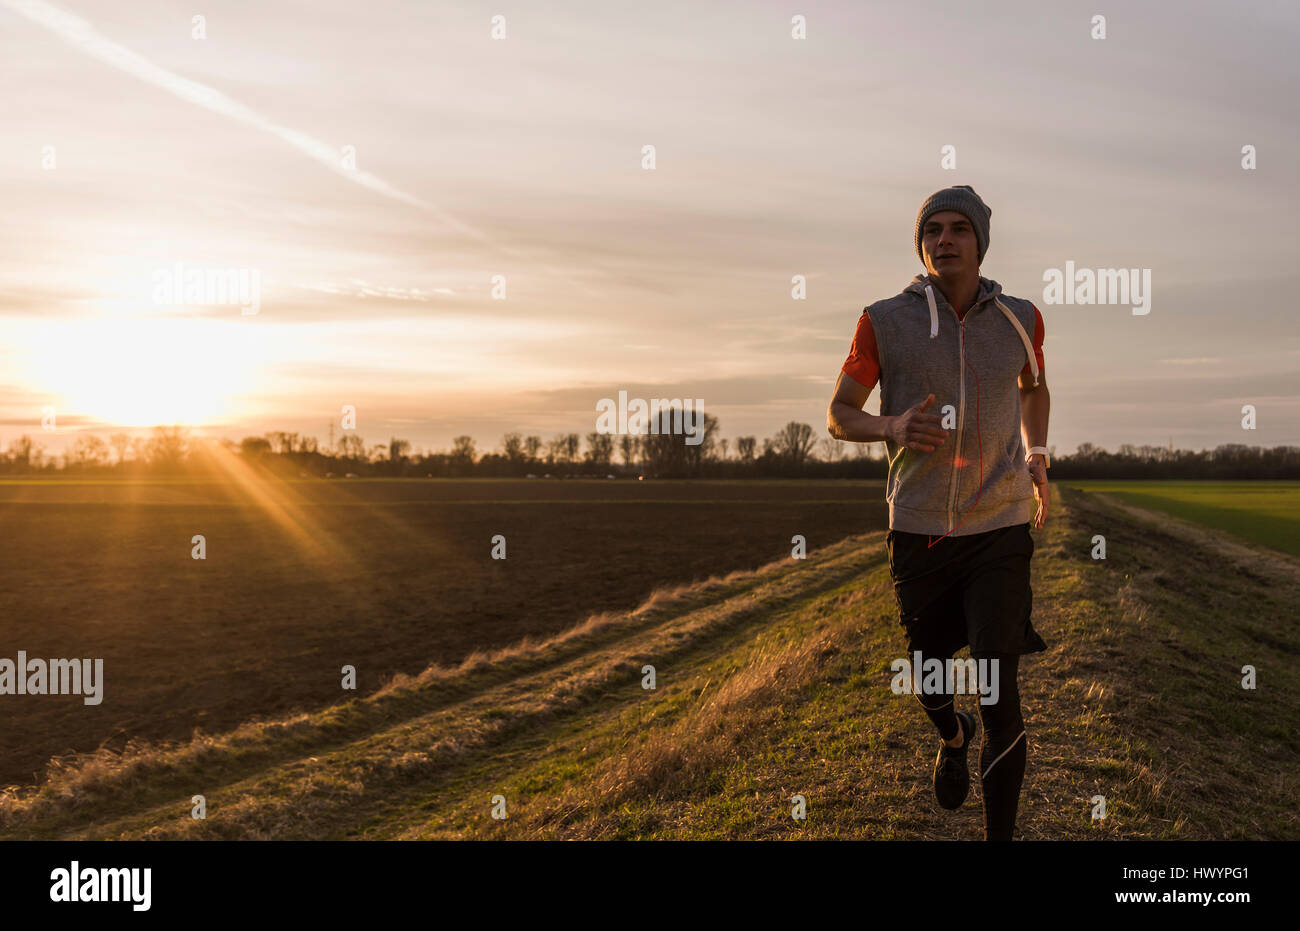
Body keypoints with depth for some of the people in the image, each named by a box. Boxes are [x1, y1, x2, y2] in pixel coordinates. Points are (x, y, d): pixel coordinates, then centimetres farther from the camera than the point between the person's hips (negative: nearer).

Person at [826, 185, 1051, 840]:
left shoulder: (1020, 320, 1)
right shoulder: (885, 322, -6)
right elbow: (839, 415, -1)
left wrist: (1037, 456, 12)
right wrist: (892, 428, -21)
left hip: (999, 533, 0)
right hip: (918, 532, 0)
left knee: (999, 696, -10)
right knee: (930, 685, 16)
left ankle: (999, 836, 6)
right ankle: (953, 738, 52)